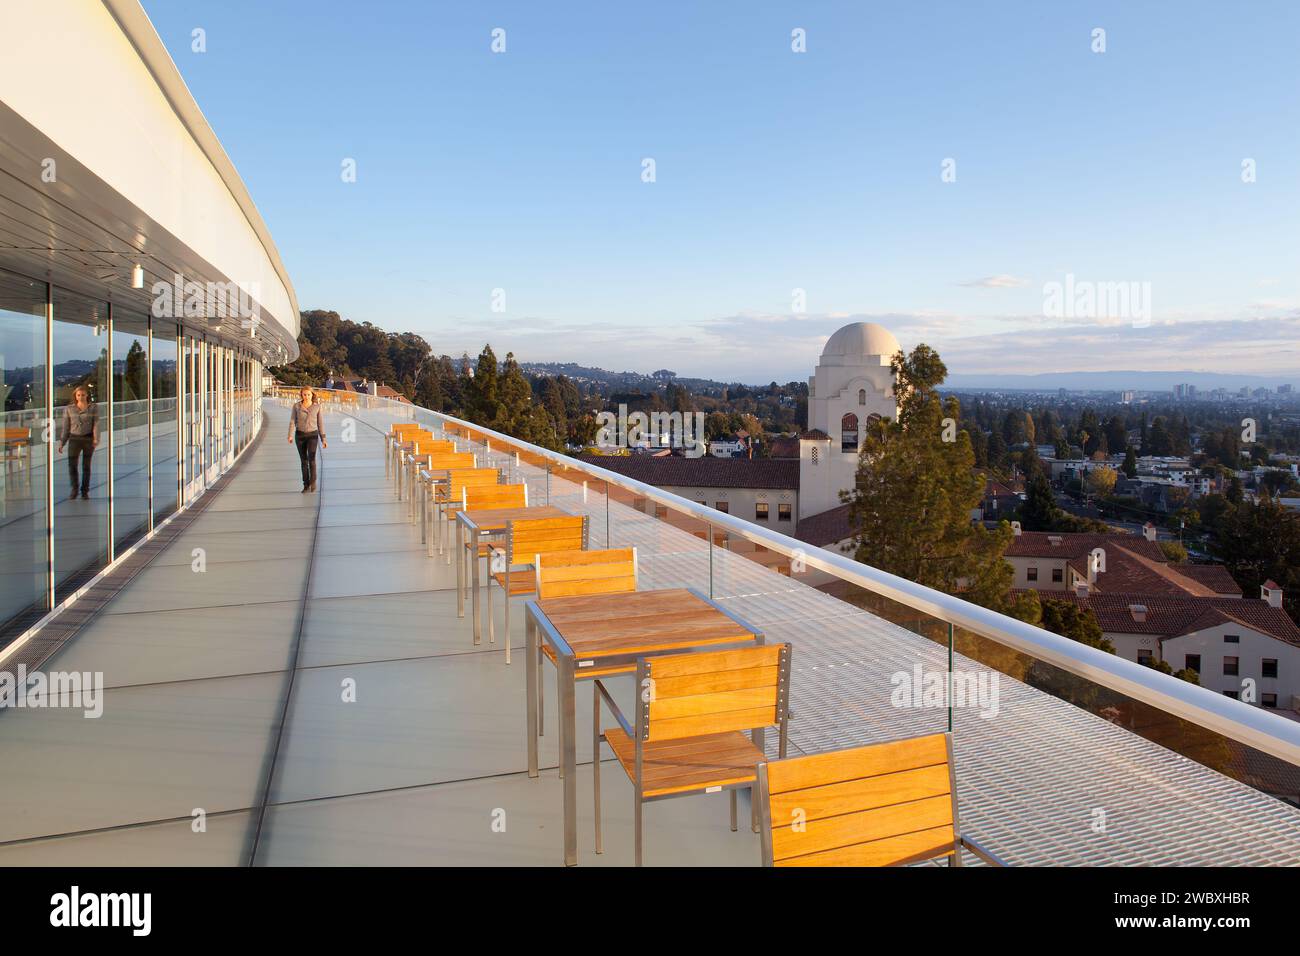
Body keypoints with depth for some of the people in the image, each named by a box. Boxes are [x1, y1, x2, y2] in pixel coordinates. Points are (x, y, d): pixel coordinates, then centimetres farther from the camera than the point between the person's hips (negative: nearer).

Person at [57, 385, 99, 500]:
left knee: (86, 465, 5)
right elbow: (65, 426, 9)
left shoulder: (93, 407, 1)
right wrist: (61, 442, 5)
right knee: (72, 465, -8)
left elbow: (96, 424, -6)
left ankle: (85, 491, 14)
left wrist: (96, 439, -18)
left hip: (88, 439, -1)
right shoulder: (69, 409, 6)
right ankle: (74, 488, 10)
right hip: (74, 439, 1)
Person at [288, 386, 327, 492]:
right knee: (304, 461, 5)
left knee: (311, 457, -22)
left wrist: (323, 439, -2)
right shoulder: (296, 406, -2)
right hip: (300, 435, 2)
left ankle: (313, 481, -6)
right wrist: (290, 436, -17)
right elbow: (292, 422, -3)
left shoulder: (317, 406, -4)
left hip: (312, 435, -1)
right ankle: (306, 486, 15)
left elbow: (320, 423, 1)